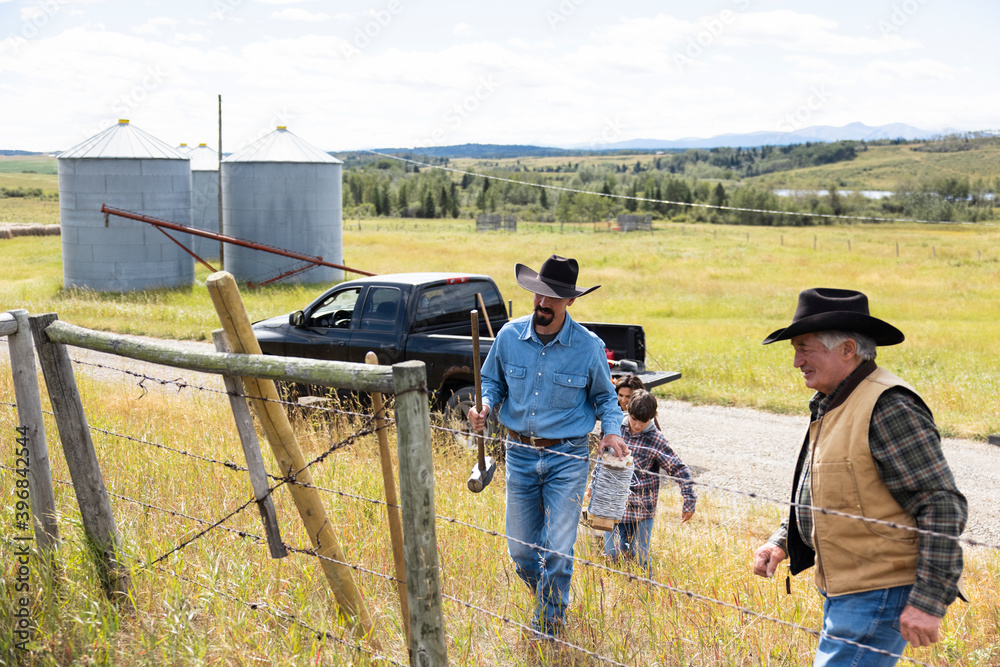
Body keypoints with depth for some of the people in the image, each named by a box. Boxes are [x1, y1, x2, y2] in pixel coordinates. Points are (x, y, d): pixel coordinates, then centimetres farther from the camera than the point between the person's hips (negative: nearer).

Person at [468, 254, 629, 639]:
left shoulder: (589, 347, -8)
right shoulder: (509, 336, -3)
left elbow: (604, 396, 7)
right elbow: (493, 381, 12)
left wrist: (612, 430, -12)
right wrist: (485, 405, -10)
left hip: (567, 457, -3)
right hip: (520, 453, 3)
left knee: (558, 550, -5)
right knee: (520, 549, 10)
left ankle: (548, 629, 16)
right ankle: (548, 601, 41)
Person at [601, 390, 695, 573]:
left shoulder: (656, 441, -9)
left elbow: (680, 471, -6)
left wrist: (689, 503, -8)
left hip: (642, 511, -3)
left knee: (639, 559, -1)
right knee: (612, 555, 0)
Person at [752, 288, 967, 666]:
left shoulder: (889, 408, -19)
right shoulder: (831, 407, 12)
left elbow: (944, 506, -21)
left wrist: (928, 600, -24)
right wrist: (781, 542, 9)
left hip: (879, 594, -10)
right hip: (842, 590, 10)